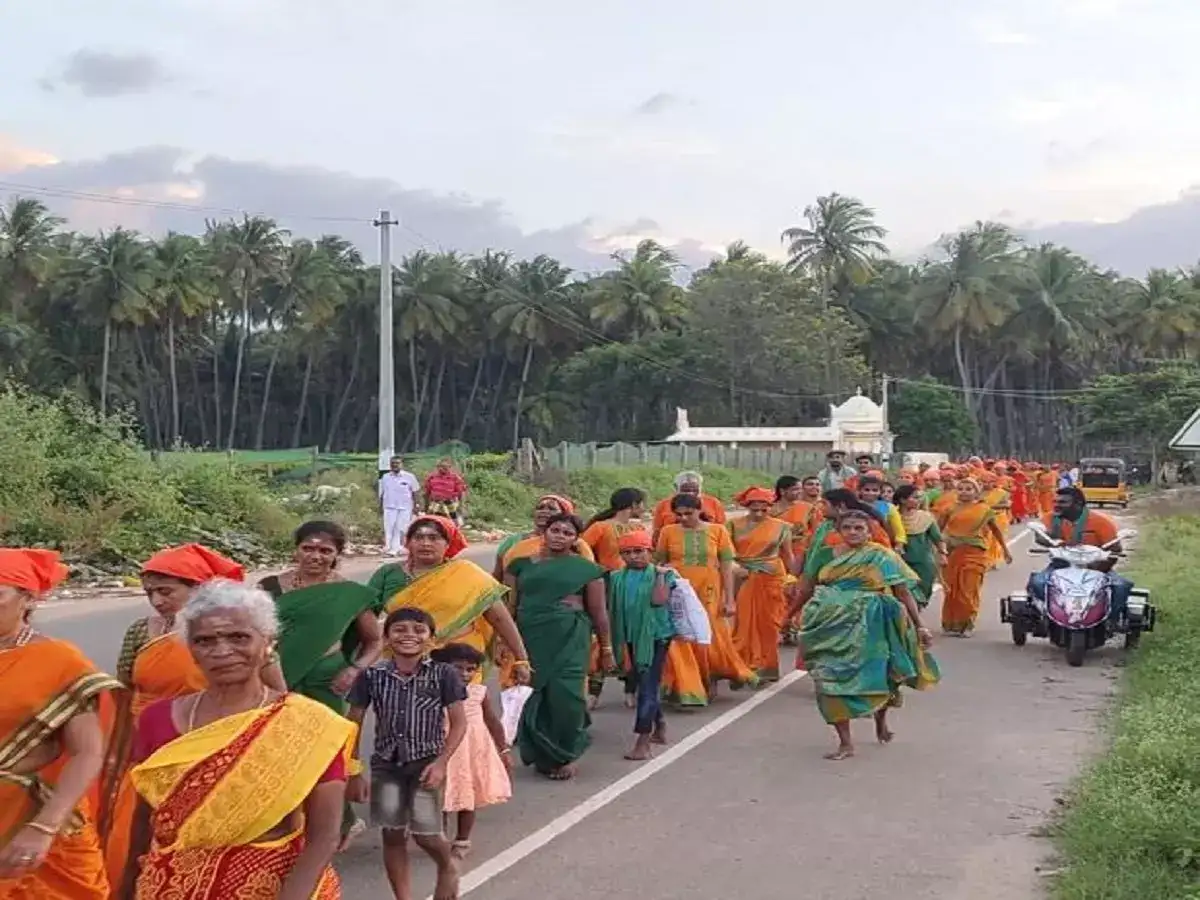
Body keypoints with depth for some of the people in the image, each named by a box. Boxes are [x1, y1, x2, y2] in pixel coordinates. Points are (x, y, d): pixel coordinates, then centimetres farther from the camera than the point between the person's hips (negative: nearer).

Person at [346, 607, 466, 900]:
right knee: (392, 834, 3)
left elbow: (458, 723, -4)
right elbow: (354, 725, 2)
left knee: (425, 832, -6)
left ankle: (448, 868, 27)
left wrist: (441, 762, -13)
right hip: (385, 764, 2)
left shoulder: (443, 674, -8)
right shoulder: (371, 676, -4)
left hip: (426, 762, -2)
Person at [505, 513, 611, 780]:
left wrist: (606, 650, 7)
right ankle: (541, 754, 21)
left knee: (564, 696, -8)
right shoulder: (521, 565, 11)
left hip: (569, 638, -2)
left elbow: (599, 612, 7)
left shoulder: (587, 569, 6)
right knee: (532, 696, 4)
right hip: (529, 637, 2)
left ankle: (564, 756, 10)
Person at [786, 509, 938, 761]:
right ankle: (845, 743, 3)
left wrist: (919, 626, -8)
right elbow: (807, 588, 13)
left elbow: (904, 593, -4)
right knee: (831, 680, -4)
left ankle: (881, 721, 41)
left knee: (875, 679, 8)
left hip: (867, 628, -3)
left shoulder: (881, 557, -3)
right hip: (832, 627, 3)